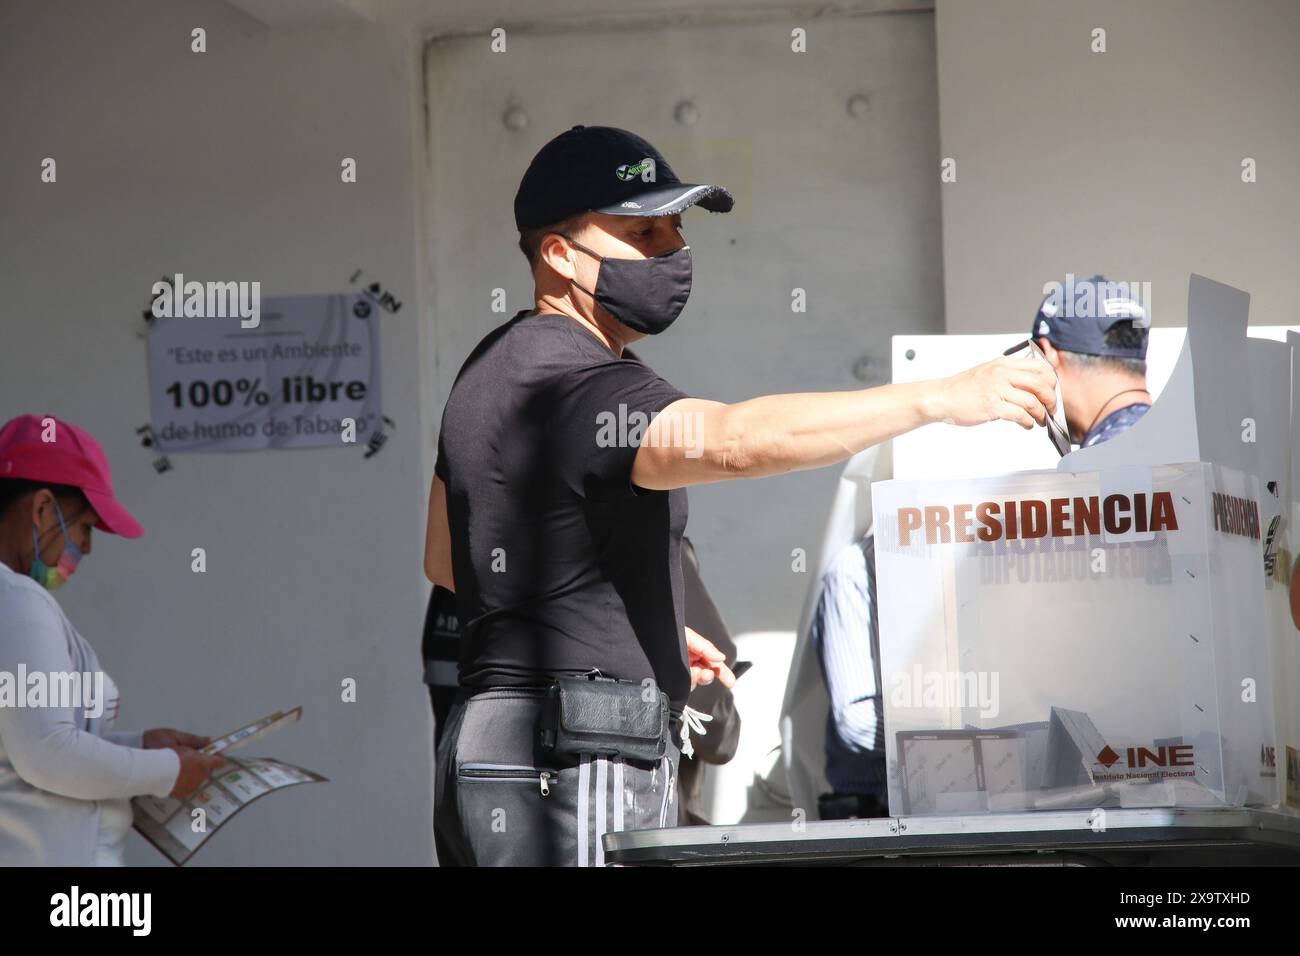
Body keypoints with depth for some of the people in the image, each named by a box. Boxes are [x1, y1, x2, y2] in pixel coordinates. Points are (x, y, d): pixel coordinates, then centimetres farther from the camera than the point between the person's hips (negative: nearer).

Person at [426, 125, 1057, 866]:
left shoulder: (495, 367, 17)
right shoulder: (578, 385, -17)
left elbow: (445, 560, 27)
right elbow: (736, 439, -36)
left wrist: (646, 627, 25)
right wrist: (941, 399, -37)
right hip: (573, 777, -11)